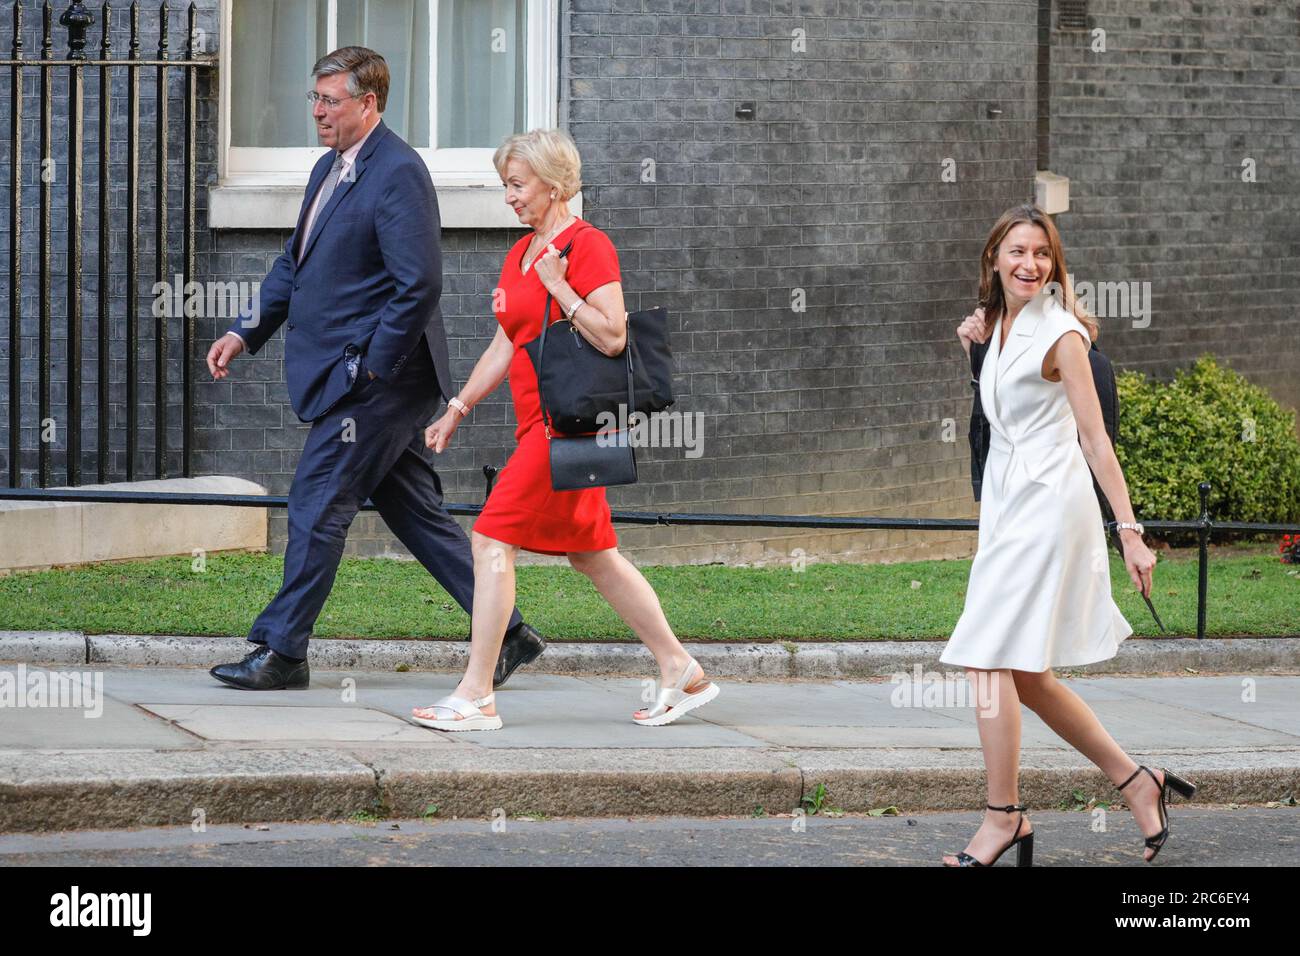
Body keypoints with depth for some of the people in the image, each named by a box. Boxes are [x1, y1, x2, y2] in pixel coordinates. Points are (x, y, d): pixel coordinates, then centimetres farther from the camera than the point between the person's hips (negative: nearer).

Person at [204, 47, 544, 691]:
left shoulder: (397, 174, -16)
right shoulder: (330, 168, 15)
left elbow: (419, 285, -21)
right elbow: (294, 263, 24)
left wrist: (370, 368, -19)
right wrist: (245, 333, 14)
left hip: (376, 379, -10)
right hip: (354, 378, 10)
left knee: (317, 505, -6)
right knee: (413, 511, 11)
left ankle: (281, 651, 1)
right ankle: (506, 631, 14)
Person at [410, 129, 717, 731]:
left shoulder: (588, 246, -10)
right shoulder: (520, 253, 16)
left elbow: (612, 337, -17)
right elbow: (506, 345, 22)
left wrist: (558, 286, -19)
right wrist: (457, 410, 21)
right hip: (540, 421, 9)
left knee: (492, 541, -12)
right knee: (592, 553, 13)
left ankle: (475, 697, -11)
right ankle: (683, 674, 20)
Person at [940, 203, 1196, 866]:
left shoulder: (1060, 334, -10)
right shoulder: (998, 325, 12)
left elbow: (1095, 439, -13)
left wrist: (1130, 533, -18)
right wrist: (973, 343, 13)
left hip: (1048, 504, -9)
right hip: (1005, 503, 9)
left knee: (988, 659, -13)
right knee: (1024, 676, 9)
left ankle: (1003, 818, -7)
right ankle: (1135, 782, 19)